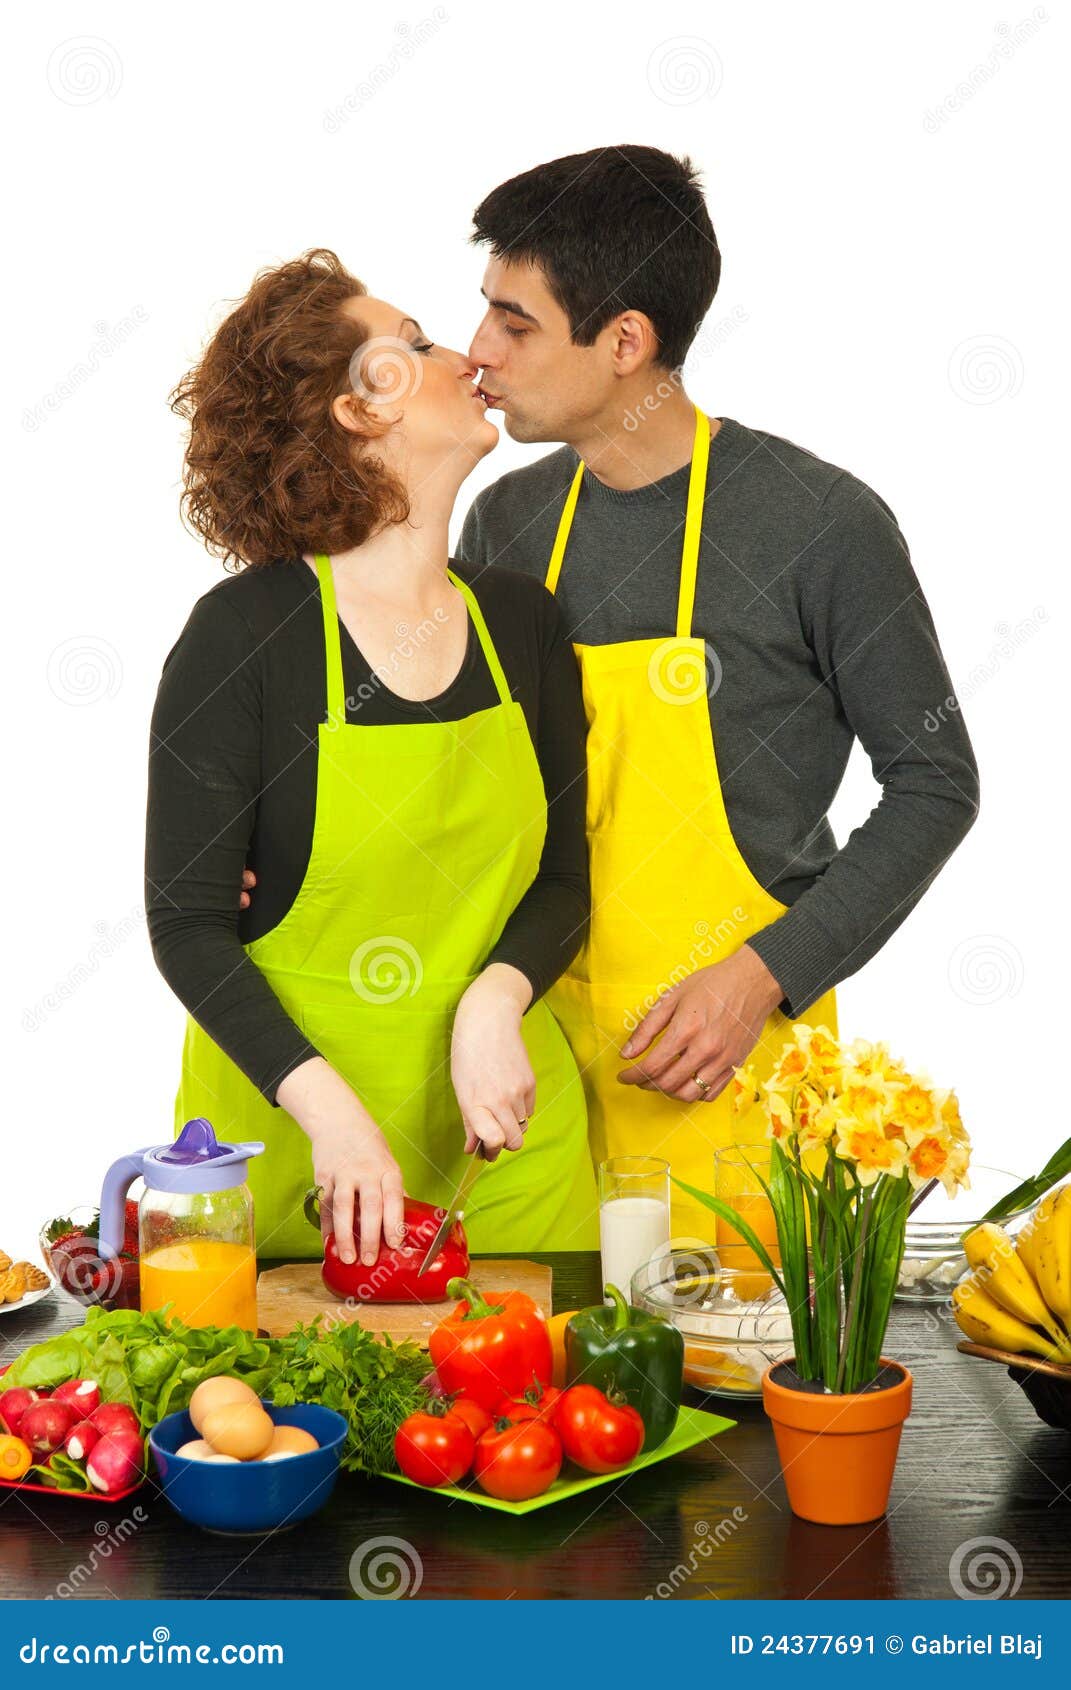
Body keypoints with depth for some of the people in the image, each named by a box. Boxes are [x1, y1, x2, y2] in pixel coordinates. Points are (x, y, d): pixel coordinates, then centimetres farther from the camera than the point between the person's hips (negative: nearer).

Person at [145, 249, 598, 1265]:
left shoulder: (522, 621, 4)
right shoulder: (244, 634, -10)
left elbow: (563, 874, 8)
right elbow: (186, 920, -10)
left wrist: (494, 1000, -12)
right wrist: (326, 1105, -21)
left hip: (498, 1119, 4)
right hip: (290, 1138, -4)